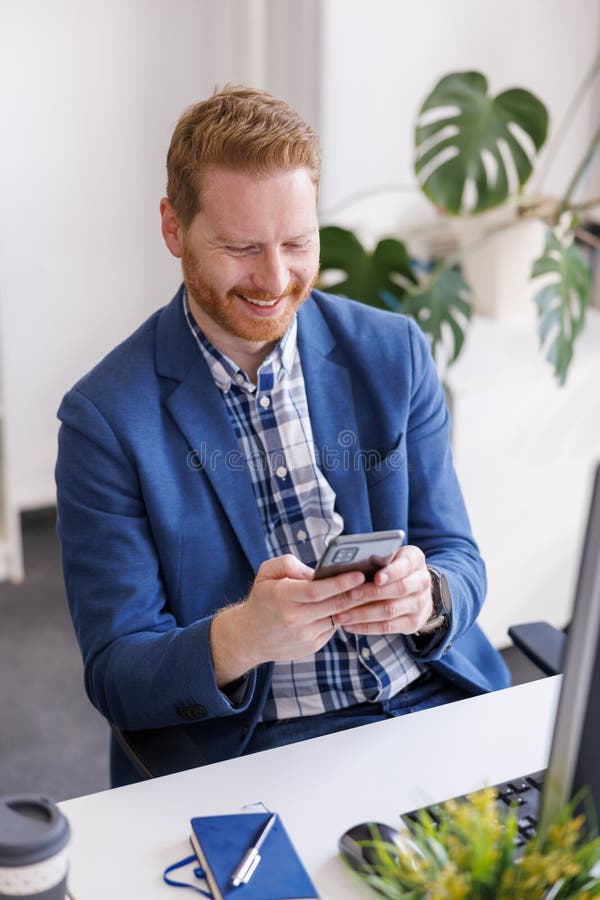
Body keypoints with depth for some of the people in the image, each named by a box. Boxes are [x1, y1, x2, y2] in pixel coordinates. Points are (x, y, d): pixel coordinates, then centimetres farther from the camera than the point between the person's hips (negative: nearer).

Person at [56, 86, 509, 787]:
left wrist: (425, 598, -18)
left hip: (433, 708, 4)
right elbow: (114, 675, -6)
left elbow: (458, 560, 7)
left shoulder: (393, 353, 4)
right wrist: (241, 637, -28)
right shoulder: (107, 416, -7)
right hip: (241, 752, -3)